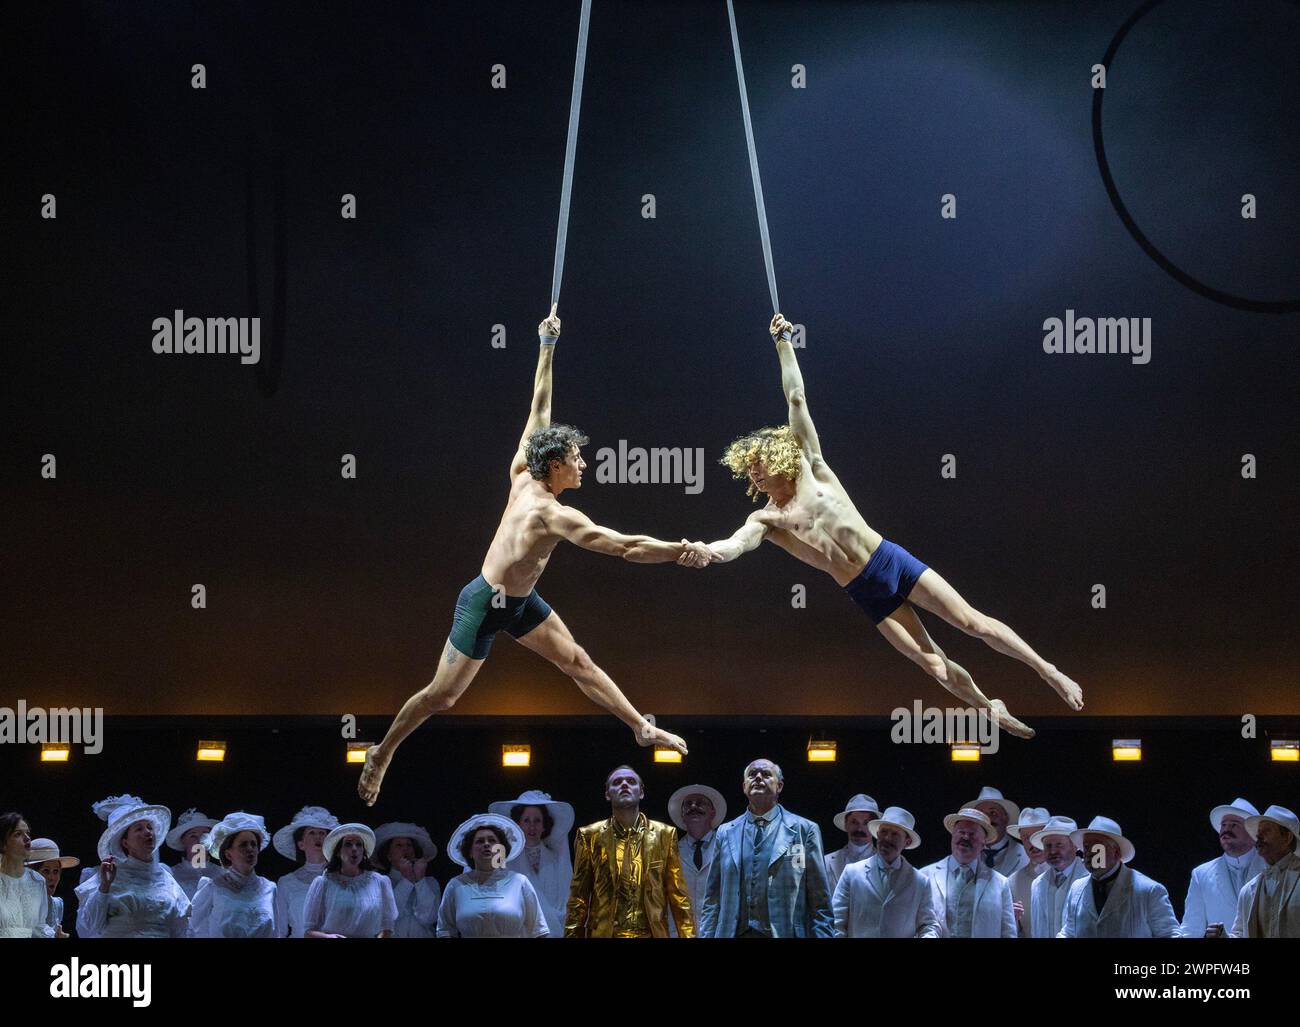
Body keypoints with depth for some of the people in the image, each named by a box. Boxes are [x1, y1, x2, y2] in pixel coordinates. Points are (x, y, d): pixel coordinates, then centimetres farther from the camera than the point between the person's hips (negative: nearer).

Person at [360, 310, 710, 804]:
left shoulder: (522, 477, -8)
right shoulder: (555, 516, -30)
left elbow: (538, 412, -2)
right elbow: (625, 546, -35)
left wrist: (547, 348, 1)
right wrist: (680, 551, -31)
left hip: (520, 601, 9)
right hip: (485, 605, -9)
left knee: (579, 662, 10)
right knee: (442, 694, 1)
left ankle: (643, 728, 15)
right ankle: (382, 753, 17)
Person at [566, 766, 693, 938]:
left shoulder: (665, 835, 6)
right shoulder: (590, 836, 5)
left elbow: (679, 897, 4)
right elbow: (578, 898, 4)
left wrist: (688, 936, -3)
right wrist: (572, 935, -3)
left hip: (652, 934, 0)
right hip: (603, 934, 0)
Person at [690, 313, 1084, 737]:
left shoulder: (811, 470, 2)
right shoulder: (765, 521, 1)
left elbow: (796, 398, 0)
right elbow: (734, 545, -21)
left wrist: (783, 342, 0)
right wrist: (706, 551, -42)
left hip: (893, 561, -1)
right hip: (868, 594, 1)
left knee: (975, 623, -3)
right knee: (933, 665, 0)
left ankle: (1049, 672, 8)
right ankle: (990, 709, 21)